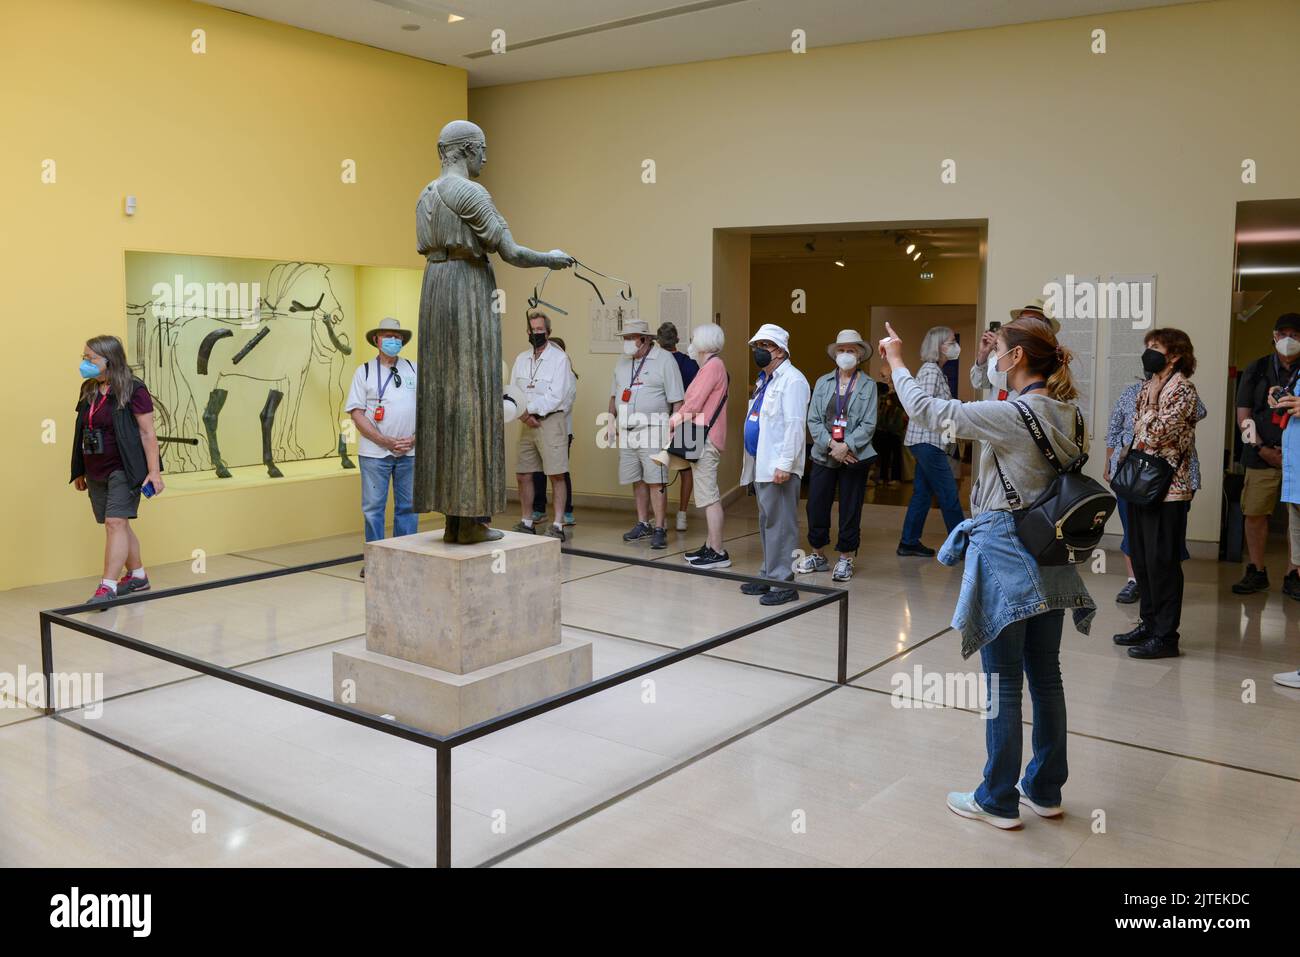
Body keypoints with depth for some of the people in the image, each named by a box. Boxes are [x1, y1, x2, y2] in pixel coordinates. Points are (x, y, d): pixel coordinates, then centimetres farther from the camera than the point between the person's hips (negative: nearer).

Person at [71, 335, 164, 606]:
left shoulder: (133, 390, -10)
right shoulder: (88, 389, 10)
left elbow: (147, 433, -10)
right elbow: (82, 433, 15)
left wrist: (154, 471, -14)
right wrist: (79, 472, 17)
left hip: (123, 470, -7)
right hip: (95, 471, 7)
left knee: (115, 523, -11)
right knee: (119, 524, 13)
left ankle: (108, 587, -9)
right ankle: (137, 576, 27)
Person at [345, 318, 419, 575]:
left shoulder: (414, 369, 10)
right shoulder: (364, 371, 3)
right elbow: (357, 413, -3)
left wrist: (415, 438, -5)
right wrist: (386, 442, -11)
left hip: (410, 452, 2)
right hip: (375, 452, -2)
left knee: (408, 506, 7)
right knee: (373, 507, 1)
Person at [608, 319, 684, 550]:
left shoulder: (664, 360, -5)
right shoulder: (623, 362, 15)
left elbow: (677, 400, -8)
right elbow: (614, 394, 25)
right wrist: (611, 418, 12)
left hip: (653, 429, -6)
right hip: (627, 431, 6)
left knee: (655, 481, -8)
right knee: (637, 480, 10)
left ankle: (659, 529, -5)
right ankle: (643, 524, 20)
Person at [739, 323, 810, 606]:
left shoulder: (791, 380, -10)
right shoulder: (764, 380, 19)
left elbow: (794, 425, -18)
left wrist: (785, 464, -23)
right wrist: (751, 461, 18)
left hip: (778, 466, -10)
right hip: (761, 464, 10)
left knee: (780, 524, -6)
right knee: (767, 522, 15)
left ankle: (783, 583, -2)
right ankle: (768, 575, 24)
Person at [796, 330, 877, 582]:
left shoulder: (868, 385, 0)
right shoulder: (823, 383, 6)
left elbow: (869, 424, -6)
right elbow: (813, 420, 0)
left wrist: (846, 446, -16)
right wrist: (830, 444, -13)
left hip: (854, 456, -2)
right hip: (824, 455, 2)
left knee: (850, 510, 5)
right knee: (816, 506, 5)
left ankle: (846, 559, 18)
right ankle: (818, 555, 22)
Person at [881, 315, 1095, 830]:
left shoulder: (1011, 415, -18)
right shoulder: (1064, 412, 5)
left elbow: (927, 409, -12)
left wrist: (895, 360, 1)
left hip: (1005, 557, -8)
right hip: (1048, 557, 8)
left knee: (1003, 684, 2)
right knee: (1046, 677, 15)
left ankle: (999, 800, 15)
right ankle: (1045, 790, 27)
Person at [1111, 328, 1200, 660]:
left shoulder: (1182, 389, -10)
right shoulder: (1148, 388, 15)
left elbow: (1157, 435, -19)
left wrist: (1151, 403, -7)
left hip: (1168, 488, -9)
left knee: (1162, 561, -5)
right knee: (1141, 558, 13)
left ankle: (1166, 636, 1)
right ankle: (1149, 623, 24)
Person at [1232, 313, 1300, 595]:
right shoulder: (1257, 370, 10)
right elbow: (1243, 415, 7)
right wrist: (1262, 449, -4)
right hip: (1262, 456, 1)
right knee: (1254, 513, 0)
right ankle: (1256, 572, 10)